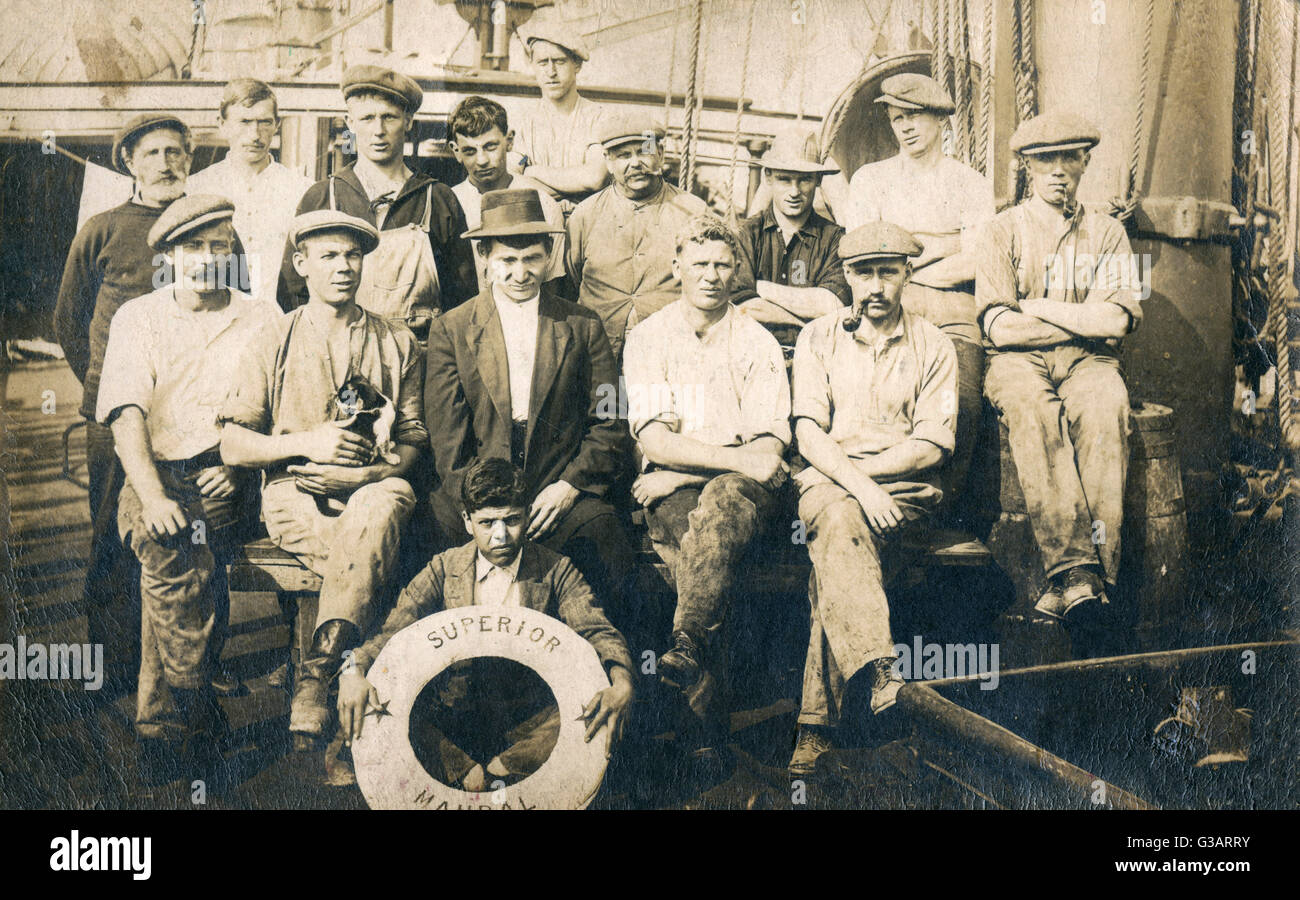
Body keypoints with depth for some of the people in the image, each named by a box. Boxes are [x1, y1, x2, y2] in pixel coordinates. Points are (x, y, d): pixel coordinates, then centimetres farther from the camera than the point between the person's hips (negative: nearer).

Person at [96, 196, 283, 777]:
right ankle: (198, 715, -13)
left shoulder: (263, 319, 13)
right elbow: (126, 413, -1)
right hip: (159, 475, 0)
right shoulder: (137, 319, 12)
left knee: (174, 563, -19)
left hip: (227, 481, 0)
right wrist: (151, 495, -16)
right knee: (174, 559, -23)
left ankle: (160, 722, -6)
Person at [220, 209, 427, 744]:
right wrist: (305, 443, -10)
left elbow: (414, 439, 10)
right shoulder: (273, 347, 11)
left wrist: (362, 474, -11)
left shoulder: (397, 343, 15)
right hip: (295, 494, 0)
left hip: (373, 488, 1)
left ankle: (316, 672, -43)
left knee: (381, 505, -39)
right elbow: (232, 446, 7)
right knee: (369, 561, -35)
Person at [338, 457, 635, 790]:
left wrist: (621, 683, -31)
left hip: (530, 721, 0)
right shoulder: (445, 569, 5)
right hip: (457, 718, 1)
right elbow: (394, 630, -4)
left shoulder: (556, 571, 2)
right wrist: (354, 671, -27)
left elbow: (598, 632, -8)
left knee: (589, 717, -32)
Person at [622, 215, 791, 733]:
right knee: (688, 531, -35)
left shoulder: (757, 343, 10)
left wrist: (677, 471, -11)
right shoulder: (647, 339, 10)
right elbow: (653, 440, -3)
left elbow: (769, 446, -1)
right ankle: (704, 692, -40)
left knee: (724, 500, -37)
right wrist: (738, 457, -16)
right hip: (671, 487, 0)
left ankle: (688, 643, -49)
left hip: (743, 483, 0)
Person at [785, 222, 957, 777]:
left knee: (834, 545, -33)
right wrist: (857, 485, -17)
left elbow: (931, 445, 0)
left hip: (905, 489, -1)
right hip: (826, 484, 1)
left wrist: (861, 471, -11)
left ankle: (819, 722, -39)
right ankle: (877, 669, -51)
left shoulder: (933, 347, 10)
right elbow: (809, 437, 0)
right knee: (838, 521, -37)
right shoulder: (819, 339, 12)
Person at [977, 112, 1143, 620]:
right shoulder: (1005, 229, 13)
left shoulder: (1107, 233, 17)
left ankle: (1082, 572, -40)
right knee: (1032, 411, -37)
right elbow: (997, 326, -1)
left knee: (1105, 408, -35)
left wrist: (1038, 308, -4)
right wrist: (1084, 322, -1)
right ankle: (1074, 567, -44)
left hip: (1087, 361, 1)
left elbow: (1118, 320, 1)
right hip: (1019, 362, -1)